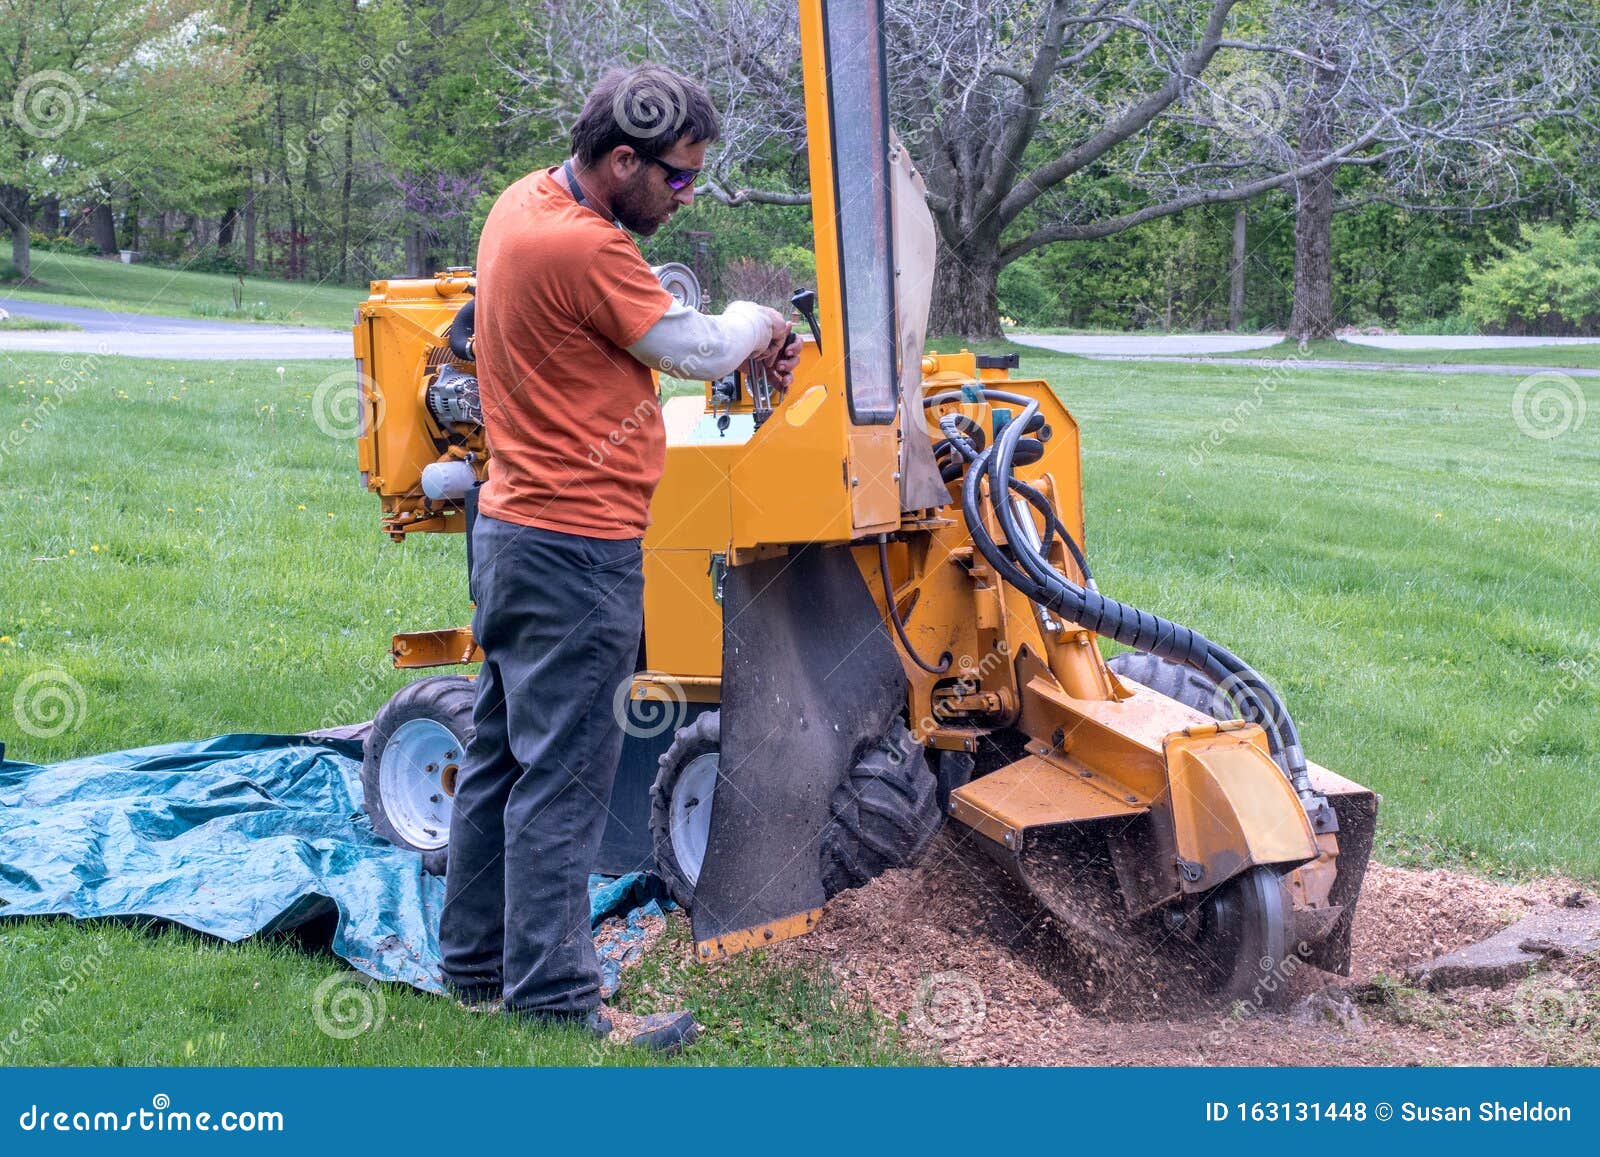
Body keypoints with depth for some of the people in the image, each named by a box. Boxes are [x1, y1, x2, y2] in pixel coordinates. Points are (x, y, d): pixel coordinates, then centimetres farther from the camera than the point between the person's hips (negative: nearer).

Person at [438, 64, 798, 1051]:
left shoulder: (526, 204, 9)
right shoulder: (585, 248, -22)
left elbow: (644, 323, 19)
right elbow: (696, 348, -9)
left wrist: (744, 342, 9)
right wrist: (761, 324, 11)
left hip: (515, 529, 10)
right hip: (577, 551, -10)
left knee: (504, 755, 16)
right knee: (564, 776, -4)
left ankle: (478, 964, 26)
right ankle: (554, 999, 1)